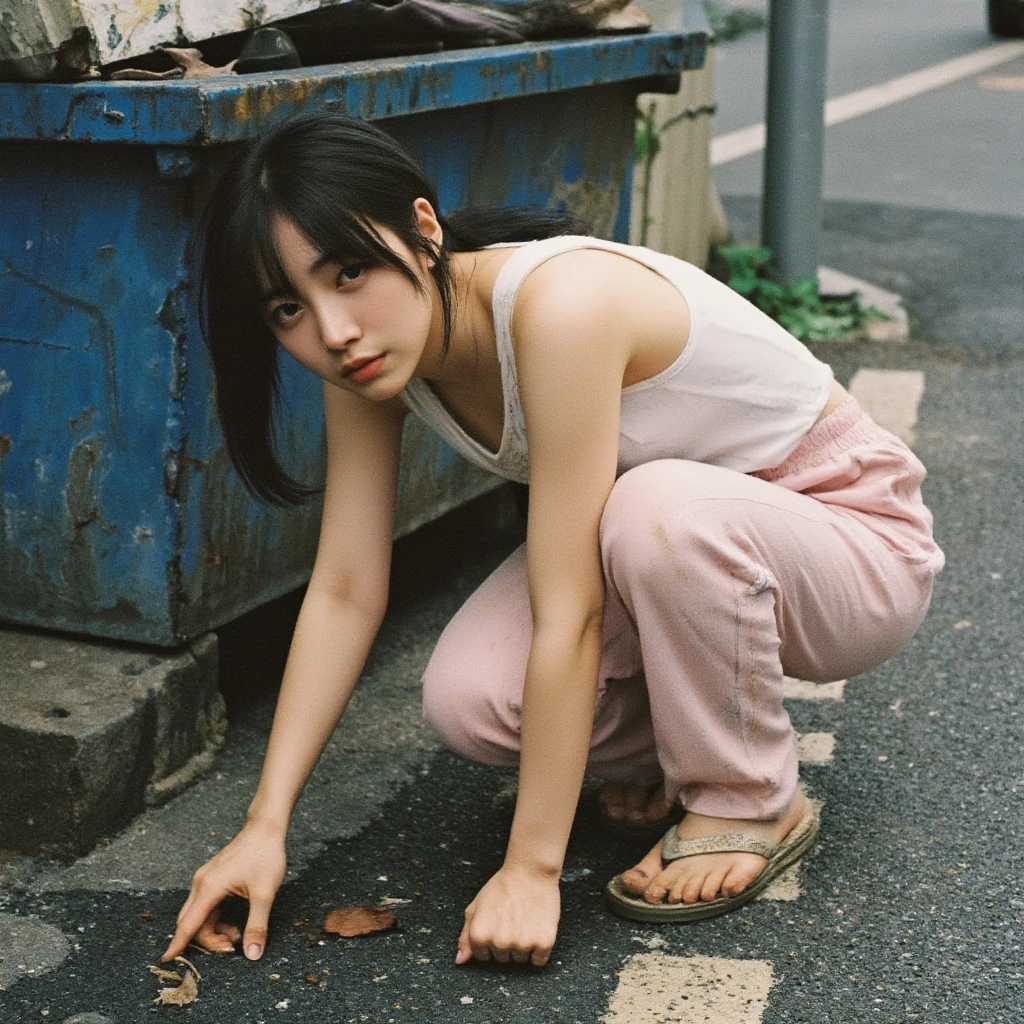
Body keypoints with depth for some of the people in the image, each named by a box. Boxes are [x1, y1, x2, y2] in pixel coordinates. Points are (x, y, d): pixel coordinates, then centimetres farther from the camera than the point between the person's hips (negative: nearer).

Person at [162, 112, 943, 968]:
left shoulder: (561, 305, -35)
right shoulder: (373, 353, -12)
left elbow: (568, 619, -33)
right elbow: (344, 592, -9)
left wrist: (532, 872, -28)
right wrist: (265, 825, -13)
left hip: (853, 541, -5)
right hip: (668, 547, 6)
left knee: (659, 505, -38)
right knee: (469, 697, -21)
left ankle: (753, 803, -11)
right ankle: (663, 752, 11)